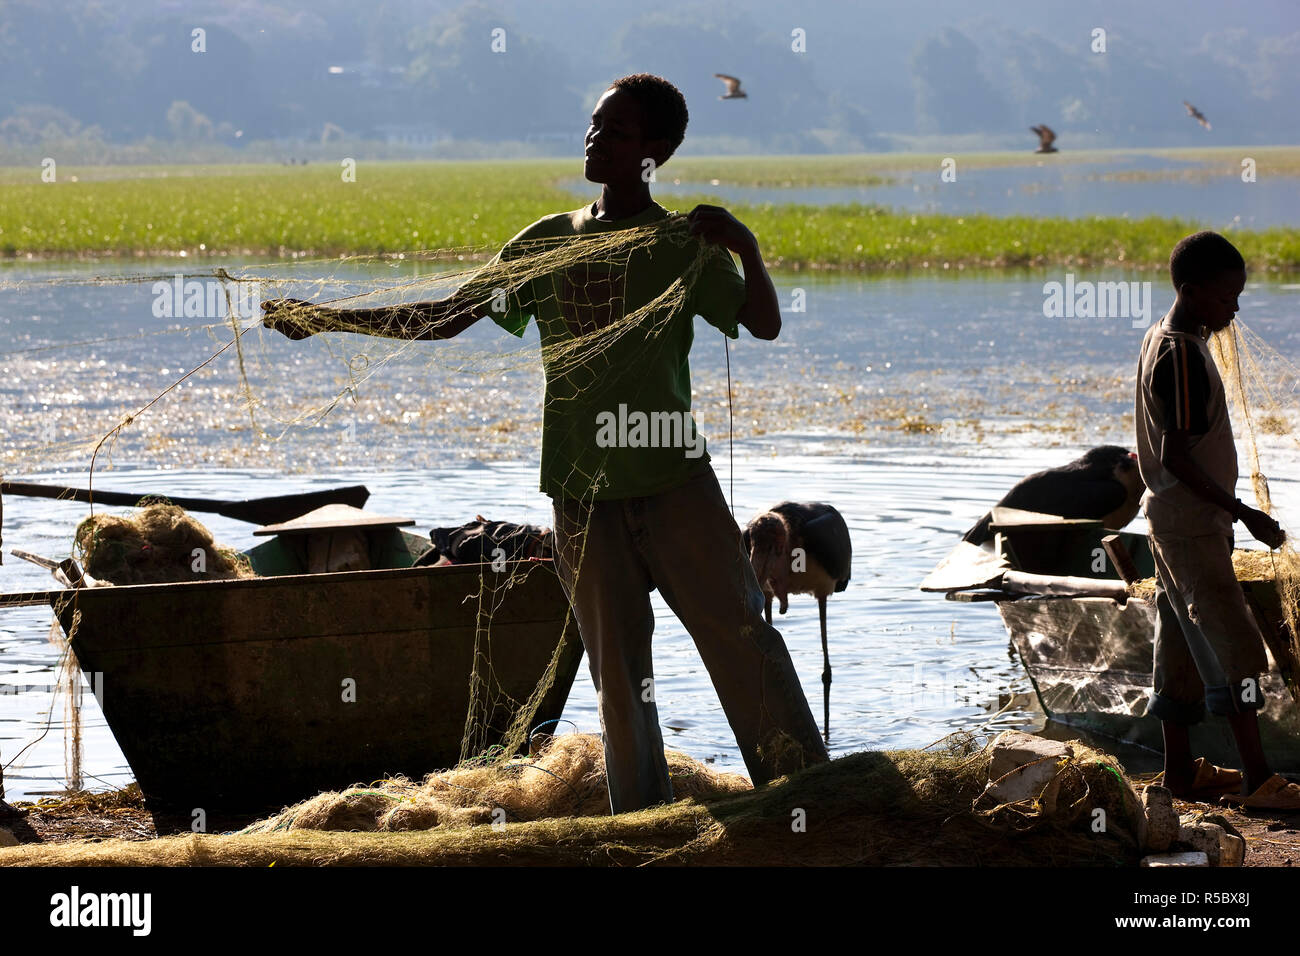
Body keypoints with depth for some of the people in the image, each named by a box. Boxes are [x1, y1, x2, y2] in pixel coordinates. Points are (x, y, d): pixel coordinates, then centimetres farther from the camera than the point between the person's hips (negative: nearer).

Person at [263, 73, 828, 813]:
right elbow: (445, 319, 12)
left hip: (674, 483, -3)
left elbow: (765, 325, -10)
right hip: (584, 494, 3)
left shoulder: (685, 246, 0)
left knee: (742, 637, -6)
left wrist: (748, 250, -27)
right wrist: (325, 319, 6)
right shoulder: (549, 241, 10)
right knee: (618, 672, 4)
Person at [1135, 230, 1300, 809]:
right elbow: (1177, 458, -24)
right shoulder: (1180, 357, -20)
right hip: (1191, 524, -10)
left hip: (1177, 519, 10)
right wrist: (1242, 513, -20)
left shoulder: (1166, 342, 11)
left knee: (1184, 642, 13)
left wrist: (1225, 513, 22)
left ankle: (1181, 770, 19)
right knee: (1233, 643, -9)